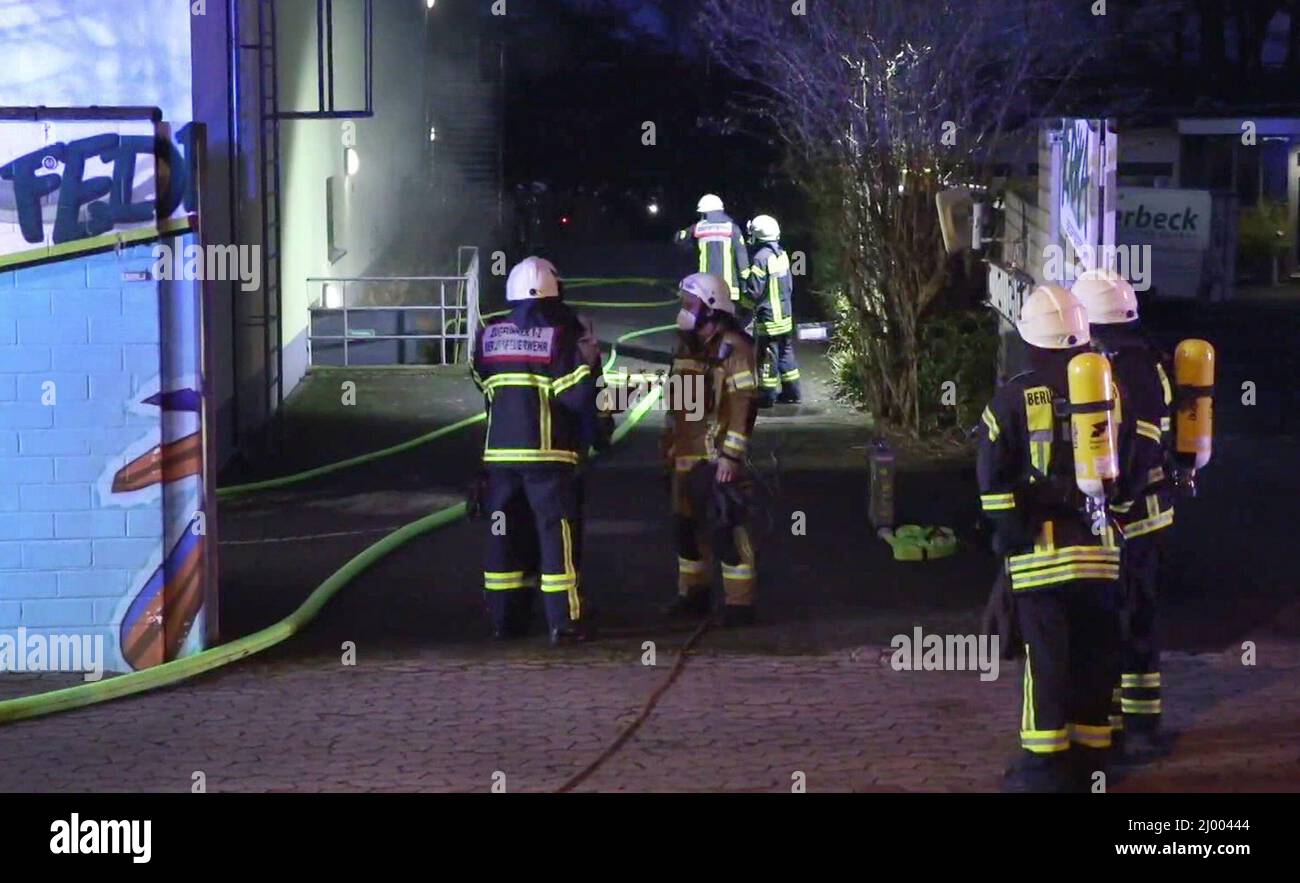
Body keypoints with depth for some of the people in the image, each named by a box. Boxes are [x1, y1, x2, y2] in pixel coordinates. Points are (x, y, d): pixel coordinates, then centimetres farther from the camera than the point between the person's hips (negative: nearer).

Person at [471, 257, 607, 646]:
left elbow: (483, 384, 14)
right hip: (547, 453, -5)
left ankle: (504, 618, 14)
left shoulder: (489, 334, 6)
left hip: (499, 452, 5)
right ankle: (564, 621, -4)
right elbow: (577, 395, -14)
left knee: (505, 535, 11)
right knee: (558, 536, -1)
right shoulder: (560, 336, -9)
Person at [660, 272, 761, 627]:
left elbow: (744, 406, -17)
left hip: (718, 459, -8)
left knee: (725, 529, -10)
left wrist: (731, 455, -21)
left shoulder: (733, 348, -12)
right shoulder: (686, 347, 14)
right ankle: (693, 595, 26)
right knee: (687, 527, 14)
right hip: (686, 456, 8)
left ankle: (739, 603, -5)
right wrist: (669, 444, 21)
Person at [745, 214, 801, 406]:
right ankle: (792, 392, 20)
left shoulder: (761, 258, -18)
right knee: (786, 352, 15)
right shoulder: (782, 255, 5)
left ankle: (767, 395, 3)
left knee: (767, 356, -1)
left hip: (768, 318, -7)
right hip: (785, 314, 8)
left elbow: (754, 291, -18)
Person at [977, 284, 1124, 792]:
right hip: (1100, 547, 3)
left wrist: (1010, 537, 3)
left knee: (1046, 655, 1)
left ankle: (1046, 763, 2)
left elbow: (993, 481, -6)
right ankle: (1091, 750, 19)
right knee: (1095, 653, 11)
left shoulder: (1012, 400, -4)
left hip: (1039, 550, -3)